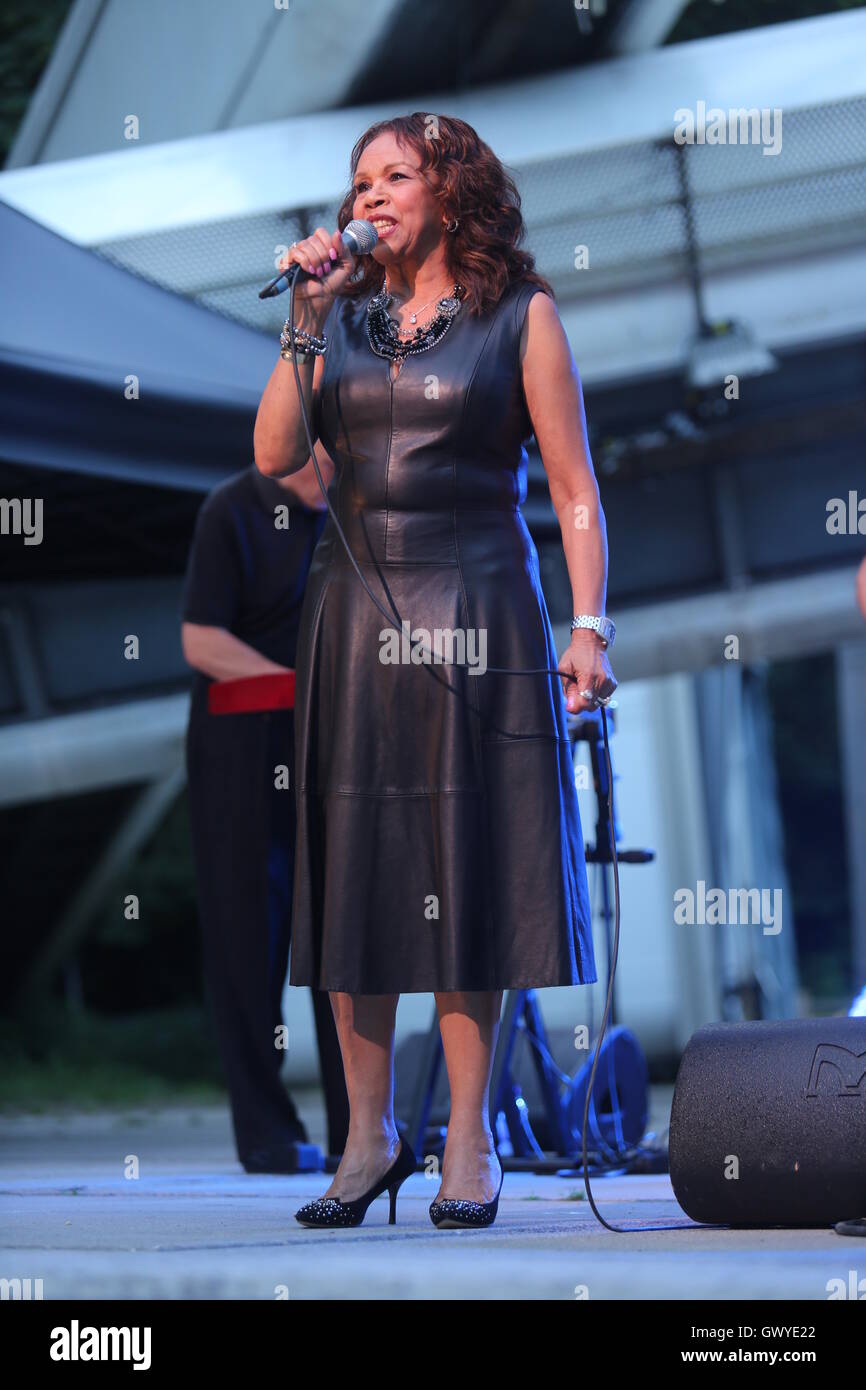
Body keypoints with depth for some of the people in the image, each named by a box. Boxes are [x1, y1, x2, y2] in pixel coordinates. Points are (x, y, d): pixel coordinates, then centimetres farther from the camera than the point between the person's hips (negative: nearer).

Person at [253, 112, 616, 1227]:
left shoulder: (520, 316, 3)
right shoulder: (343, 315, 12)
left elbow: (574, 487, 0)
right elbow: (274, 456, 1)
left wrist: (588, 625, -9)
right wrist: (306, 318, -4)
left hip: (477, 614, -3)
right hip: (353, 618, 3)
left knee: (471, 874, -1)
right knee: (354, 870, 3)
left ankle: (469, 1144, 6)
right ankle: (369, 1135, 12)